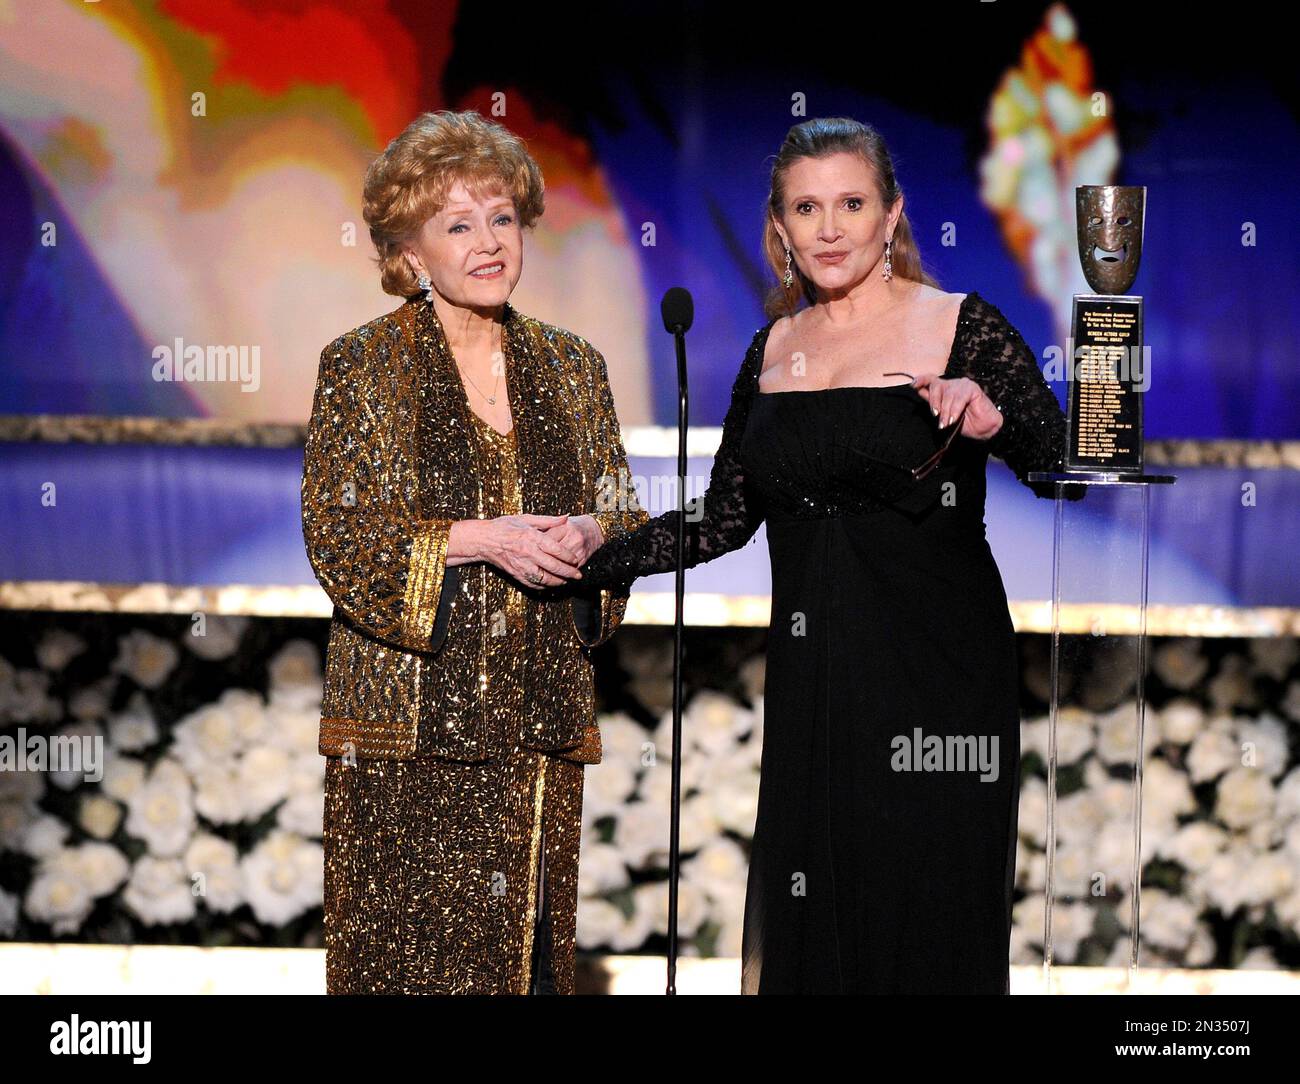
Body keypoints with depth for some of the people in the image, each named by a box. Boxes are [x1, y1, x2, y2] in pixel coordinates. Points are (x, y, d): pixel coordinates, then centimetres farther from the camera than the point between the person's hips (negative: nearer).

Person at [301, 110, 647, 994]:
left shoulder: (570, 365, 12)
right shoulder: (362, 365, 0)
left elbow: (625, 513, 14)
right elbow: (338, 535, -6)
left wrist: (587, 534, -9)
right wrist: (483, 539, -17)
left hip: (541, 712, 3)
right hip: (409, 709, -3)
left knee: (527, 937, 2)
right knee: (404, 947, -5)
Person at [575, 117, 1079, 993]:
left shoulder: (963, 329, -3)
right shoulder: (774, 349, 10)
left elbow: (1069, 479, -8)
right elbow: (723, 519, 13)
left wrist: (995, 424, -26)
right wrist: (586, 562, 6)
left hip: (937, 680, -4)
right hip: (813, 682, 4)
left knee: (927, 932, 0)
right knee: (809, 927, 8)